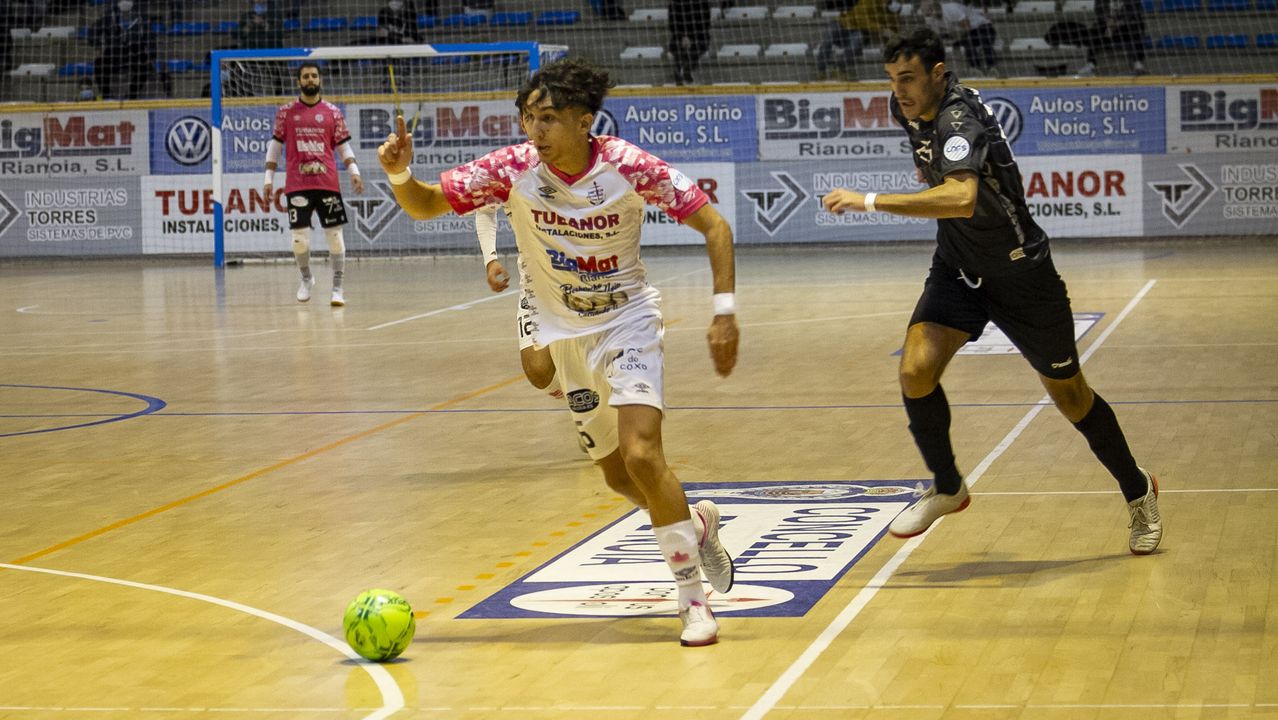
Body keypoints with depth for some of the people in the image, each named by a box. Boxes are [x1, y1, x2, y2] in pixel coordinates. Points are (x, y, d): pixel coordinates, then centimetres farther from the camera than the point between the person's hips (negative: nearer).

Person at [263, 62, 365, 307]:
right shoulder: (286, 112, 7)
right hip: (297, 184, 0)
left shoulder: (333, 112, 7)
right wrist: (269, 179, 6)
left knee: (335, 235, -3)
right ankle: (306, 279, 24)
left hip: (328, 183, 0)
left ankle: (337, 288, 4)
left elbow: (343, 145, 8)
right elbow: (275, 145, 11)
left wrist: (354, 171, -7)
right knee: (300, 238, -2)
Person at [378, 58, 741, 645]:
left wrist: (725, 311, -21)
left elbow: (714, 226, -13)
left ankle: (694, 597, -8)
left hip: (629, 321, -3)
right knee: (617, 475, 9)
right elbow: (425, 205, -10)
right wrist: (400, 175, -32)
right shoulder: (514, 168, -16)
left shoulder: (629, 167, -21)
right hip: (567, 335, 4)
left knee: (640, 453, -21)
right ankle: (696, 524, 41)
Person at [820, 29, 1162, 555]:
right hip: (958, 269, 6)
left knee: (1068, 394, 8)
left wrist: (869, 202, -48)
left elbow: (961, 198, -49)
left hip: (1020, 274, -6)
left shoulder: (959, 119, -30)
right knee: (916, 370, -17)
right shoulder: (909, 110, -5)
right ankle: (947, 488, 5)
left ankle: (1137, 492, 31)